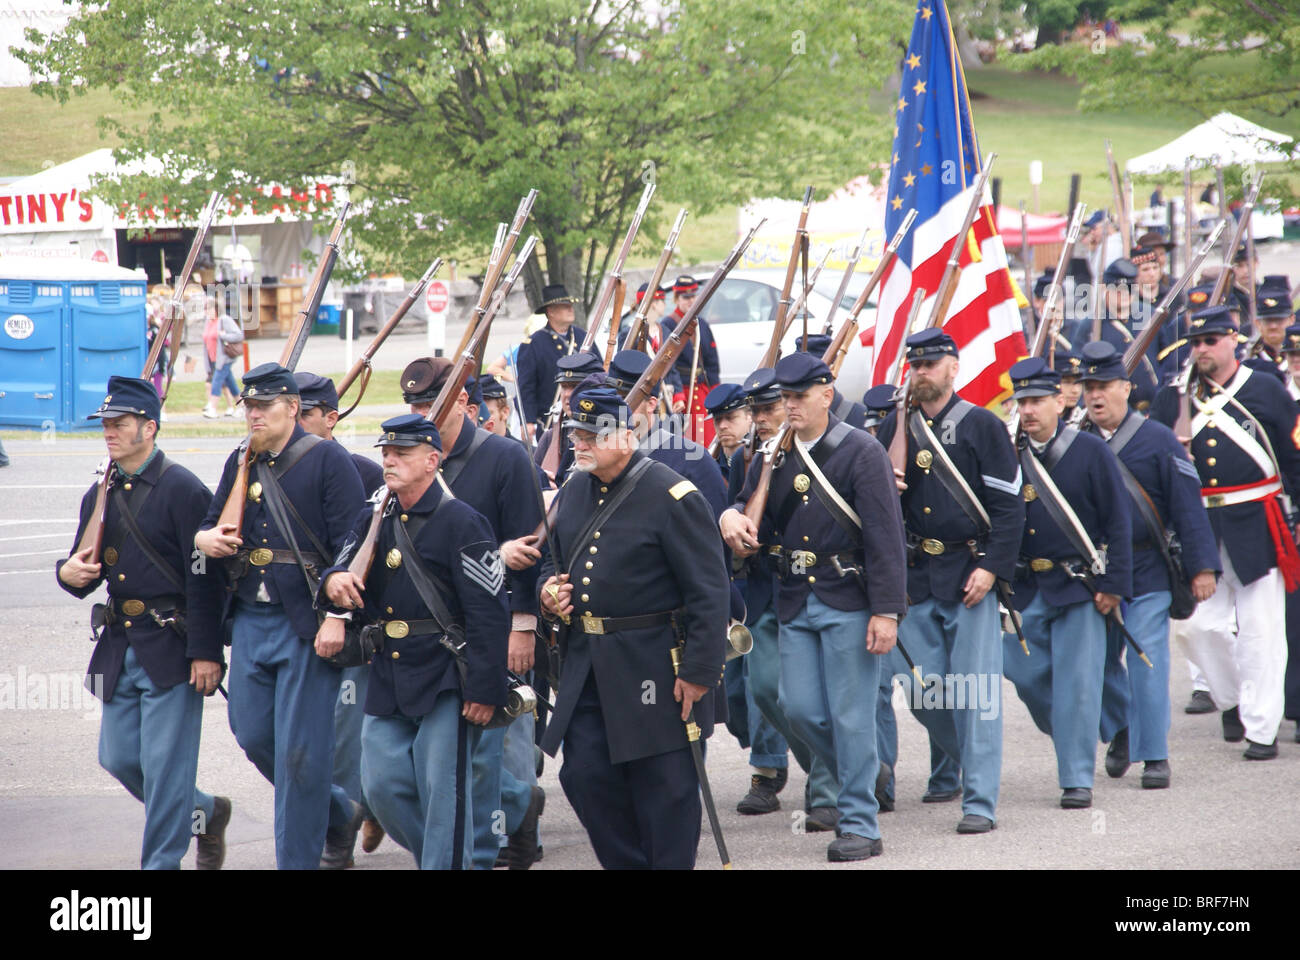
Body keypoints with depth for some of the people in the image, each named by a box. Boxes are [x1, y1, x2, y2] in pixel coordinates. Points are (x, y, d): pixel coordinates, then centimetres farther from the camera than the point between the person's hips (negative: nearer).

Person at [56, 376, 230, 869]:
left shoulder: (182, 489, -9)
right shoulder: (100, 496, 12)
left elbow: (204, 577, -13)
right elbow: (87, 574, 19)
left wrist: (205, 652, -17)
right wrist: (70, 572, -7)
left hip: (171, 649, -7)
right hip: (118, 646, 7)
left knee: (164, 763, -6)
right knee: (118, 758, 9)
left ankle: (162, 862, 2)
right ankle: (204, 812, 30)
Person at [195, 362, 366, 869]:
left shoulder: (328, 461, -8)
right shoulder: (241, 463, 11)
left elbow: (353, 547, -11)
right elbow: (210, 526, 21)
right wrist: (206, 539, -4)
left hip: (306, 624, -7)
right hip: (250, 620, 7)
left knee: (300, 750, -4)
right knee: (254, 737, 10)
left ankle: (298, 860, 5)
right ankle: (340, 813, 31)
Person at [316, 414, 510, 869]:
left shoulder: (461, 523, -10)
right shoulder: (372, 519, 11)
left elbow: (488, 613, -13)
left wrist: (484, 690, -17)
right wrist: (335, 582, -16)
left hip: (444, 677, -6)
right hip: (387, 675, 7)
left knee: (442, 792, -4)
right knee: (382, 785, 6)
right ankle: (432, 853, 24)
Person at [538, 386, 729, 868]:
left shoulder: (672, 497, -13)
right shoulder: (573, 491, 9)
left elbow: (709, 593, -14)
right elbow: (553, 558, 26)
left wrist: (698, 672, -17)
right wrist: (548, 590, 2)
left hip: (654, 666, -7)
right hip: (585, 663, 7)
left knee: (663, 787, 0)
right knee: (584, 777, 6)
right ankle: (628, 865, 21)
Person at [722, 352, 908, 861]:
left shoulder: (861, 452, -8)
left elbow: (885, 537, -12)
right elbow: (749, 506, 16)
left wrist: (886, 611, -17)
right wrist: (732, 517, -11)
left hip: (849, 600, -6)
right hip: (796, 603, 6)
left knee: (850, 714, -2)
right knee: (800, 709, 4)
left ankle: (859, 824, 6)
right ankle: (859, 775, 29)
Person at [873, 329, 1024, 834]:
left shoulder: (982, 426, -2)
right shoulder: (893, 429, 10)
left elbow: (1009, 505, -5)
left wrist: (991, 568, -15)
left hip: (970, 573, -5)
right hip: (915, 575, 5)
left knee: (975, 688, -6)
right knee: (921, 690, 4)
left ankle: (980, 801, -3)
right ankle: (977, 763, 28)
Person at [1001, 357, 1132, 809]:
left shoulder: (1090, 451, -5)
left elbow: (1118, 522, -5)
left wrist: (1114, 584, -10)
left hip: (1078, 586, -4)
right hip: (1025, 589, 4)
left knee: (1077, 684, -3)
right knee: (1026, 676, 5)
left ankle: (1077, 779, 3)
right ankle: (1074, 737, 30)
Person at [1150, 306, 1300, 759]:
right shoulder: (1173, 398, 8)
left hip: (1256, 527, -3)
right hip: (1197, 529, 3)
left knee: (1259, 630, -1)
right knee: (1195, 624, 0)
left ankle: (1262, 729, 5)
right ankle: (1232, 699, 25)